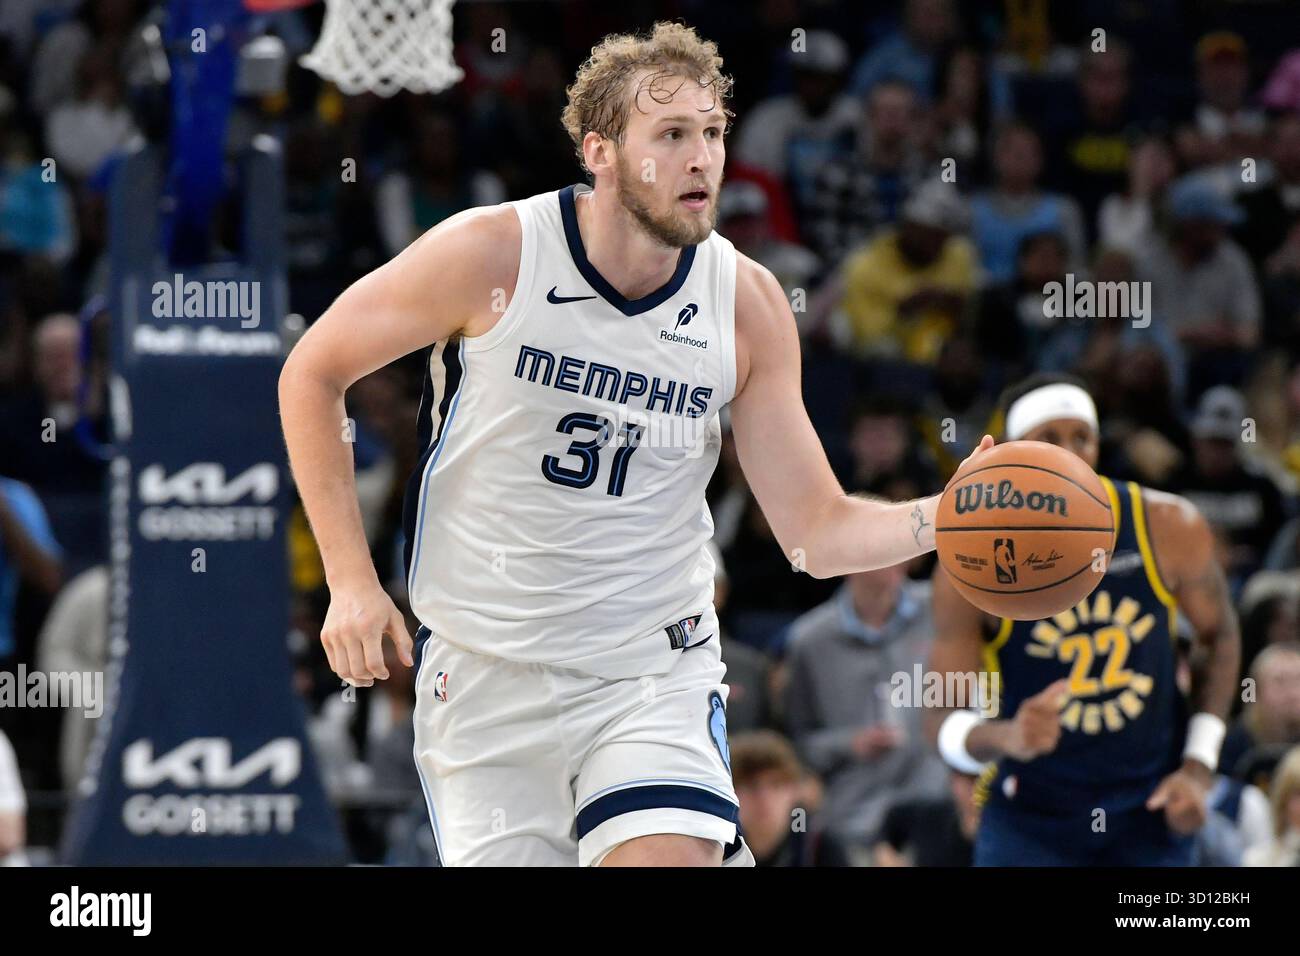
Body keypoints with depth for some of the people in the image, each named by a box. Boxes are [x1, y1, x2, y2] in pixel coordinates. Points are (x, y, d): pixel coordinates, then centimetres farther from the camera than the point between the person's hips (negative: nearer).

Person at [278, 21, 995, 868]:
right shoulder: (490, 255, -12)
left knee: (671, 857, -24)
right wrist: (351, 579, -4)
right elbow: (313, 373, 1)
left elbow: (817, 532, -1)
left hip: (655, 675, 0)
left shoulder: (747, 304, -5)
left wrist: (945, 517, -21)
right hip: (485, 675, 0)